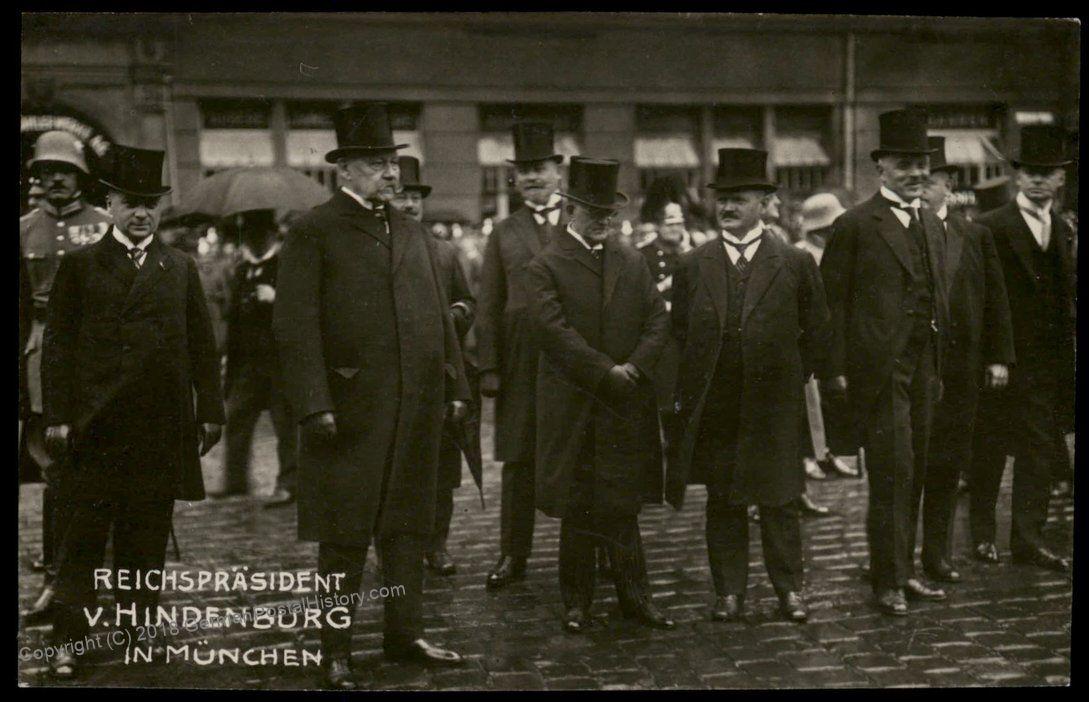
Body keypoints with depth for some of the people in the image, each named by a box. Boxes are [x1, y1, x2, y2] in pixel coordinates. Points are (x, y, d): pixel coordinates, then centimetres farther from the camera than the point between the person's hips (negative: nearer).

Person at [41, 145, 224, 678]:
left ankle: (136, 631, 17)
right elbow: (58, 344, 3)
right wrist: (57, 415, -4)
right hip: (94, 428, -2)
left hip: (162, 429, 2)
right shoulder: (81, 265, 6)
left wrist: (210, 411, 7)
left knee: (146, 539, 7)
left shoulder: (180, 268, 13)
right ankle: (68, 642, 2)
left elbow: (203, 346, 12)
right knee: (83, 537, -1)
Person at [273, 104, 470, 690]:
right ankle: (335, 651, 12)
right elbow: (296, 327, -10)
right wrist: (315, 405, -17)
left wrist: (455, 386, 12)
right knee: (344, 537, 2)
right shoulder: (313, 234, -4)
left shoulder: (414, 233, 16)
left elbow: (439, 316, 18)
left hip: (417, 410, 6)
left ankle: (405, 634, 25)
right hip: (351, 411, -6)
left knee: (408, 528, 13)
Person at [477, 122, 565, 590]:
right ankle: (513, 555, 12)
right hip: (521, 359, 1)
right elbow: (490, 307, 7)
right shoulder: (503, 235, 11)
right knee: (519, 459, 5)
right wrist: (488, 367, -2)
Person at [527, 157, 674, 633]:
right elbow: (556, 331, -13)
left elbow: (658, 319, 7)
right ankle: (577, 602, 14)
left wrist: (634, 367, -9)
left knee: (624, 505, 9)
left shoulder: (632, 263, 12)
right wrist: (607, 372, -16)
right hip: (573, 408, -4)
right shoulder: (546, 267, -4)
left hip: (627, 404, 4)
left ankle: (634, 596, 18)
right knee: (577, 509, 5)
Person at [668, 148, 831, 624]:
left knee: (778, 499, 5)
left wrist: (794, 380, 4)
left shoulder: (795, 264, 0)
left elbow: (816, 333, 7)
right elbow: (679, 335, 10)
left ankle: (789, 588, 17)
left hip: (774, 405, -2)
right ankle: (728, 590, 17)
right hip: (712, 405, 2)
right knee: (722, 500, 8)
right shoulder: (692, 267, 5)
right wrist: (686, 395, 4)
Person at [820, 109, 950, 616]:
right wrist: (834, 369, -12)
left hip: (923, 368, 7)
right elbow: (831, 301, -7)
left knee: (911, 474, 11)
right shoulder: (855, 226, -5)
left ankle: (901, 571, 22)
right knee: (892, 474, -7)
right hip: (878, 368, -7)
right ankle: (888, 581, 2)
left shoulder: (933, 226, 16)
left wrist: (940, 365, 17)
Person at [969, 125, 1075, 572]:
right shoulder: (991, 228, -8)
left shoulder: (1061, 229, 12)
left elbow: (1064, 297, 14)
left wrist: (1064, 352, 7)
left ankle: (1028, 540, 14)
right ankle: (983, 535, 18)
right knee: (989, 448, 6)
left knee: (1040, 451, 7)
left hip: (1048, 362, 6)